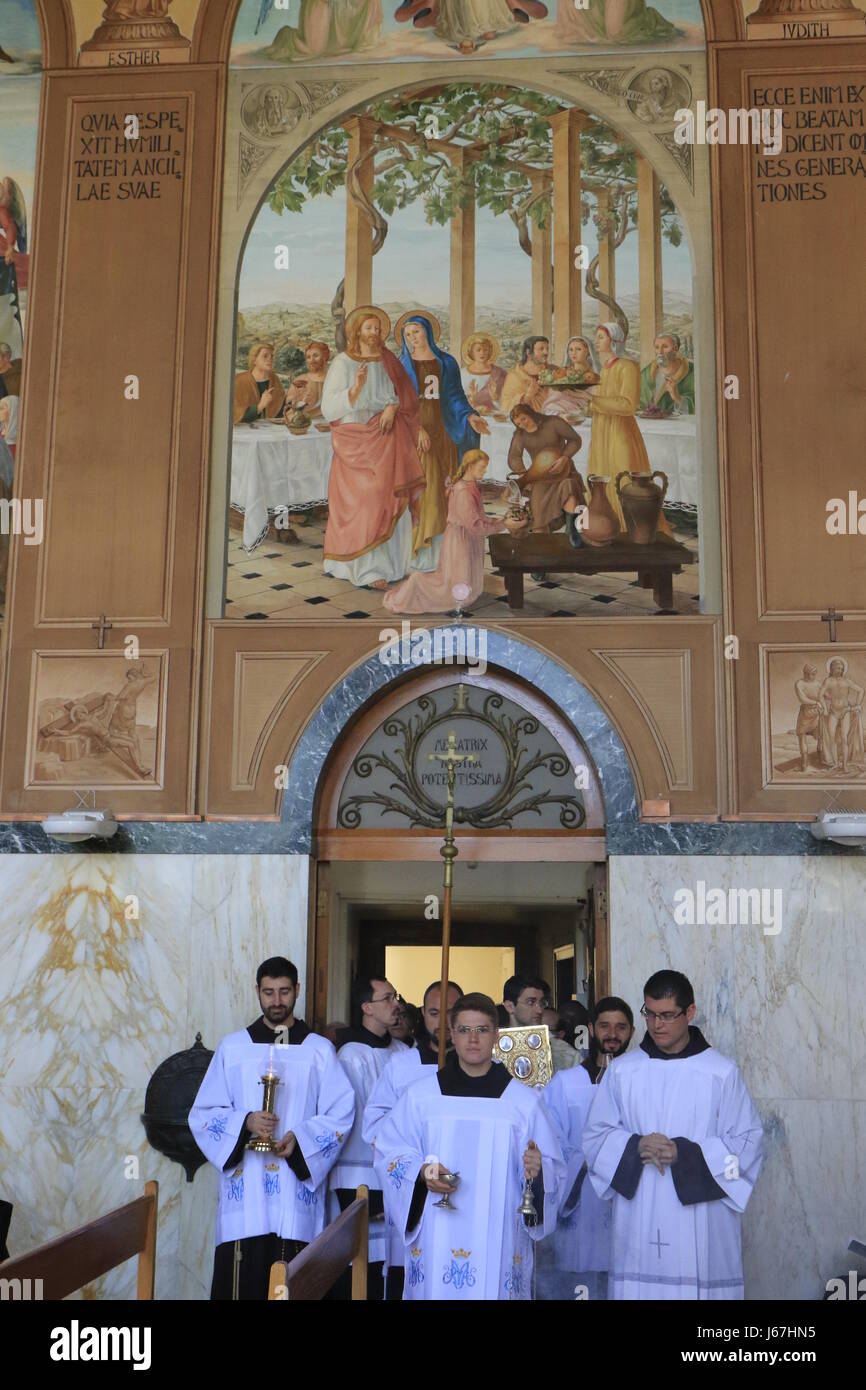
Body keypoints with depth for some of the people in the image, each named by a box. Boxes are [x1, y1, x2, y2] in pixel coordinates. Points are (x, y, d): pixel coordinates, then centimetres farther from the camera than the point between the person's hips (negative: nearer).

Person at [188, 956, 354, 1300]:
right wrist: (245, 1122, -11)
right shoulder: (232, 1049, 9)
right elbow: (203, 1113, 7)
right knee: (241, 1281, -4)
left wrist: (301, 1137, -13)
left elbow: (341, 1113, 3)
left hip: (297, 1193, 0)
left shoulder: (320, 1051, 7)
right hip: (244, 1193, 1)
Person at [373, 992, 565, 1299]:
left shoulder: (525, 1100, 6)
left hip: (499, 1242, 0)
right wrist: (421, 1171, -11)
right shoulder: (420, 1095, 6)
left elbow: (554, 1168, 5)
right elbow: (388, 1151, 7)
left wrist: (537, 1169, -17)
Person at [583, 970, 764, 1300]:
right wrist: (635, 1146, -13)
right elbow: (596, 1136, 7)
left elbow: (747, 1143, -2)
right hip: (638, 1226, 2)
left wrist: (684, 1153, -13)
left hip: (701, 1228, -2)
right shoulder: (621, 1071, 5)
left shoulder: (722, 1072, -1)